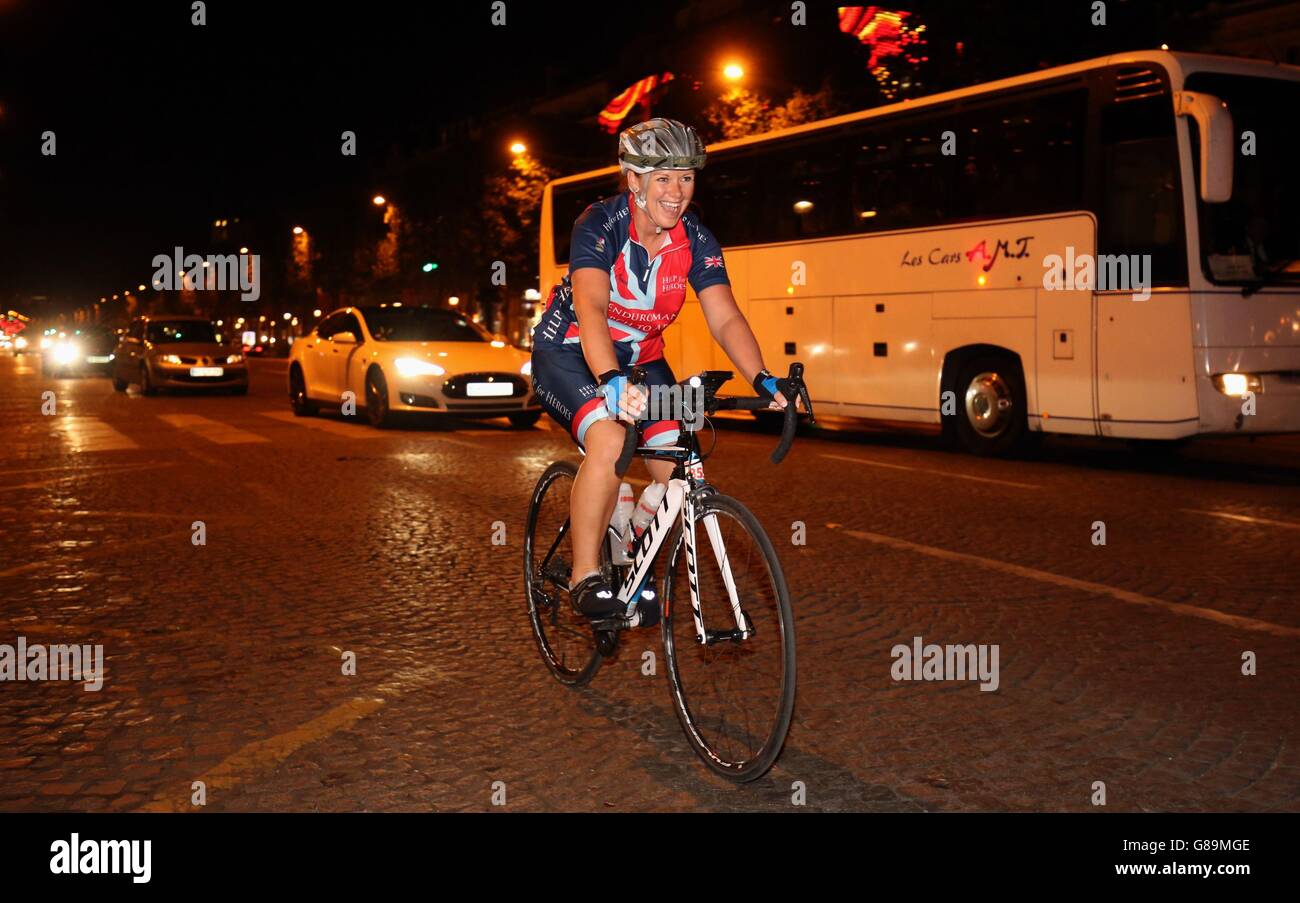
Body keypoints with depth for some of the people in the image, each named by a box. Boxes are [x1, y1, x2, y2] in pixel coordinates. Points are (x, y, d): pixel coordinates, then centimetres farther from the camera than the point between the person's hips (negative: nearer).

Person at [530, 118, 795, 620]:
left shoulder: (696, 240, -12)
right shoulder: (599, 225, -25)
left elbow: (725, 318, -18)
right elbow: (591, 307, -40)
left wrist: (762, 381, -35)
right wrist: (612, 382, -56)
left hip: (639, 356, 5)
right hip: (569, 352, -5)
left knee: (679, 473, -11)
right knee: (608, 442, -32)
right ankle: (585, 577, -18)